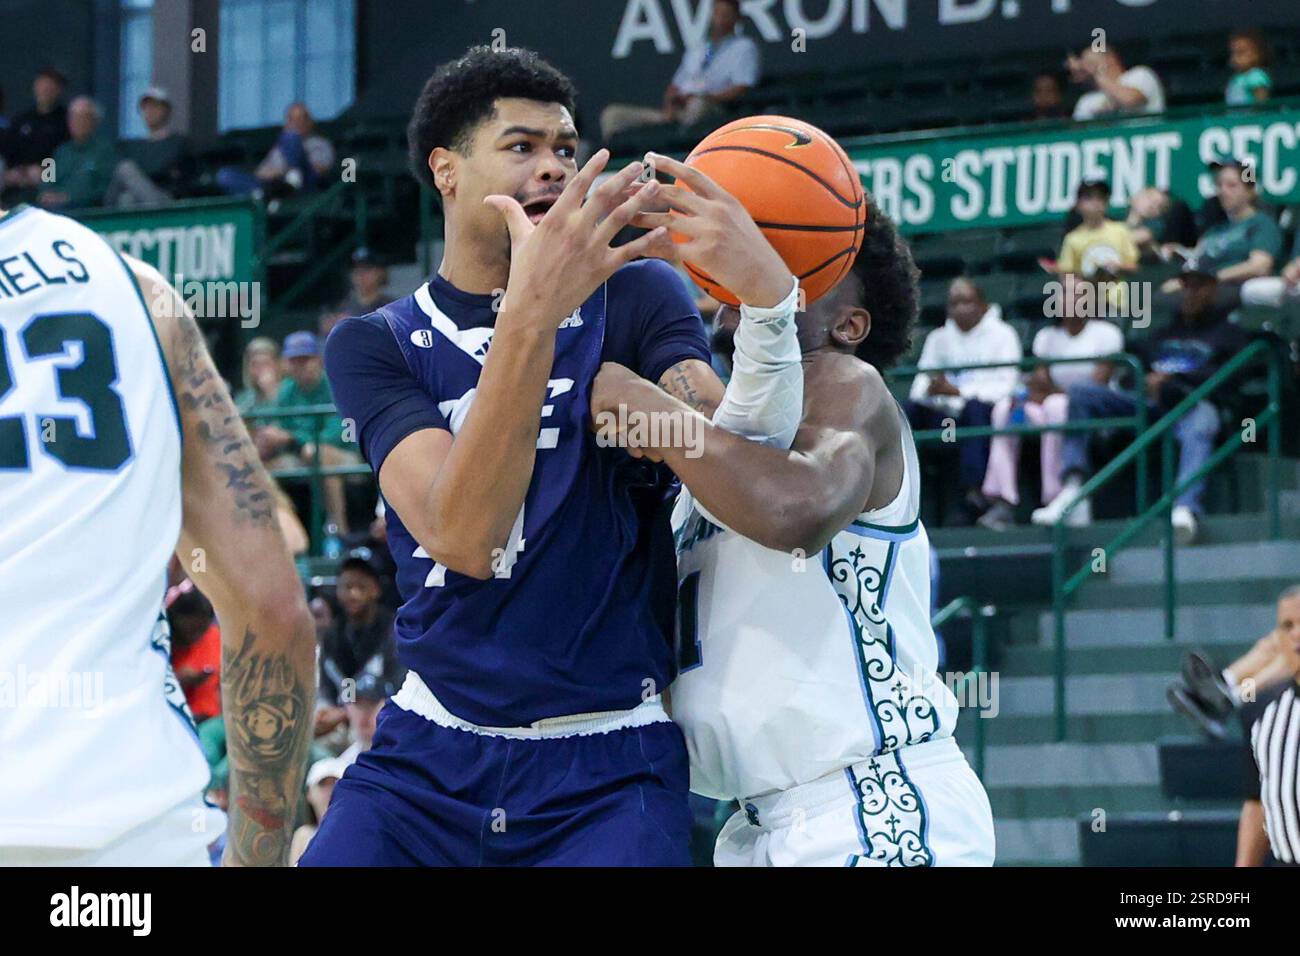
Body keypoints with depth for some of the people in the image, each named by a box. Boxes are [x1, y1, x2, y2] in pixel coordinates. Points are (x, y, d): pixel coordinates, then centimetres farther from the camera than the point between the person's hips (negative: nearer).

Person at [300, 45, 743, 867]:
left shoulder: (635, 298, 3)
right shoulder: (375, 345, 3)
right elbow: (464, 538, -17)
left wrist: (771, 303, -33)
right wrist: (532, 313, -28)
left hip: (610, 768, -1)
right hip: (429, 758, 1)